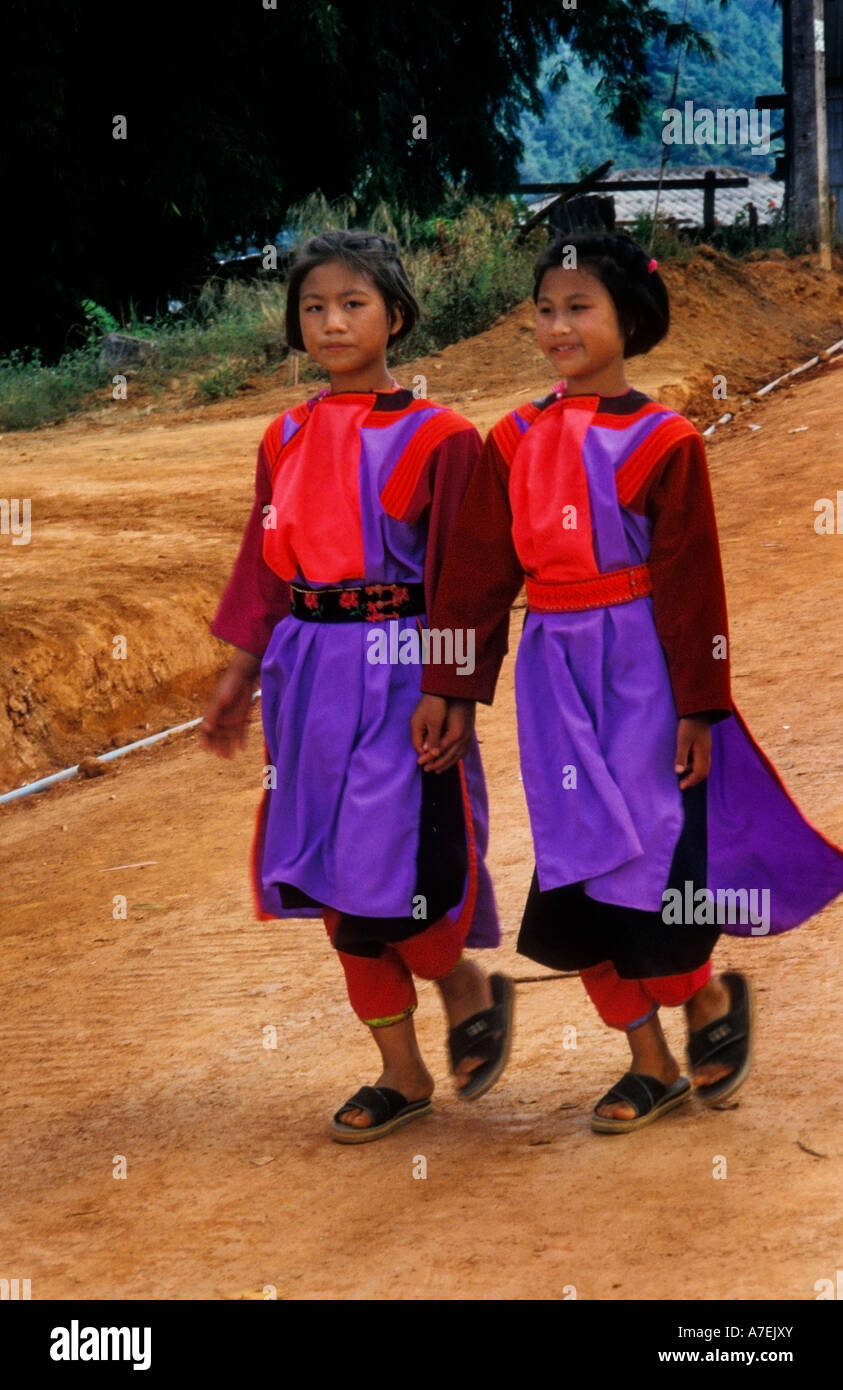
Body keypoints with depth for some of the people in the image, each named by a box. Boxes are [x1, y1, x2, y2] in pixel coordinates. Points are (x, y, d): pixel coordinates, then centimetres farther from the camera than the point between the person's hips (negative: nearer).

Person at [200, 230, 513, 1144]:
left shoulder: (435, 439, -6)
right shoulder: (287, 440, 10)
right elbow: (265, 565, 15)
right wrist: (240, 674, 14)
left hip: (399, 673, -6)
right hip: (310, 673, 6)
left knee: (393, 874, -12)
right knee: (336, 879, 7)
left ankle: (471, 991, 18)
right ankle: (401, 1075, 18)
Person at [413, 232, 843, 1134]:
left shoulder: (662, 441, -7)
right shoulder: (515, 440, 5)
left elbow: (691, 583, -8)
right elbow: (477, 571, 7)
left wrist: (698, 710, -9)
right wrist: (445, 688, 5)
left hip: (640, 670, -5)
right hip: (554, 675, 5)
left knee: (642, 871, -7)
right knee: (574, 876, 4)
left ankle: (711, 1001, 22)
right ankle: (651, 1066, 16)